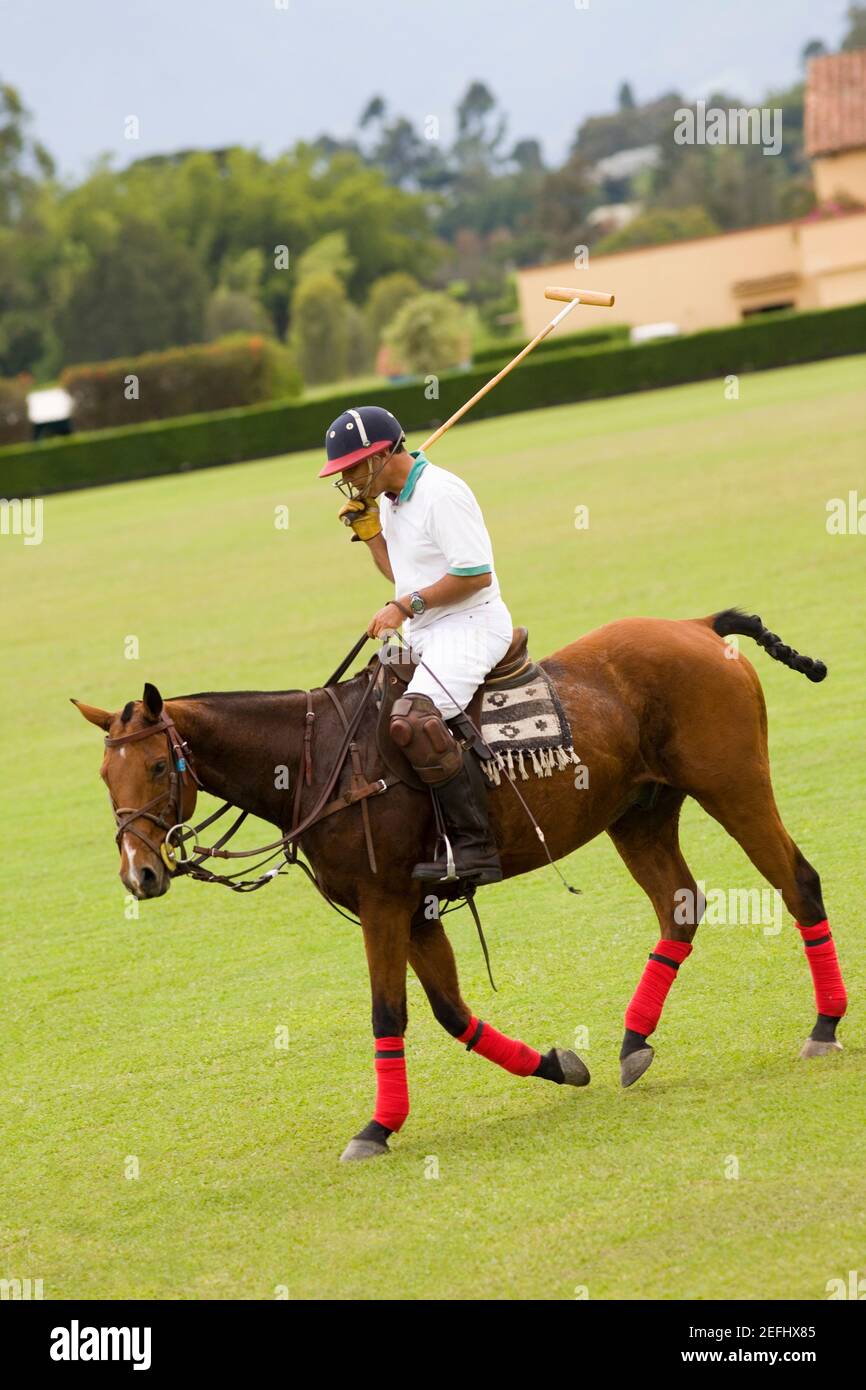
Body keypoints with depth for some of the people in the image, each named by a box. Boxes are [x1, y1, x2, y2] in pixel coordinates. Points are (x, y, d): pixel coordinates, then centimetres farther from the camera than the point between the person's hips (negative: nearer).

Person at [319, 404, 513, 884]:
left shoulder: (441, 494, -16)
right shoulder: (388, 499, 14)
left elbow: (476, 575, -21)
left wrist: (406, 605, -17)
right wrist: (367, 528, 11)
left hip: (470, 625, -11)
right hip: (423, 637, 11)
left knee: (414, 720, -31)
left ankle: (474, 847, -31)